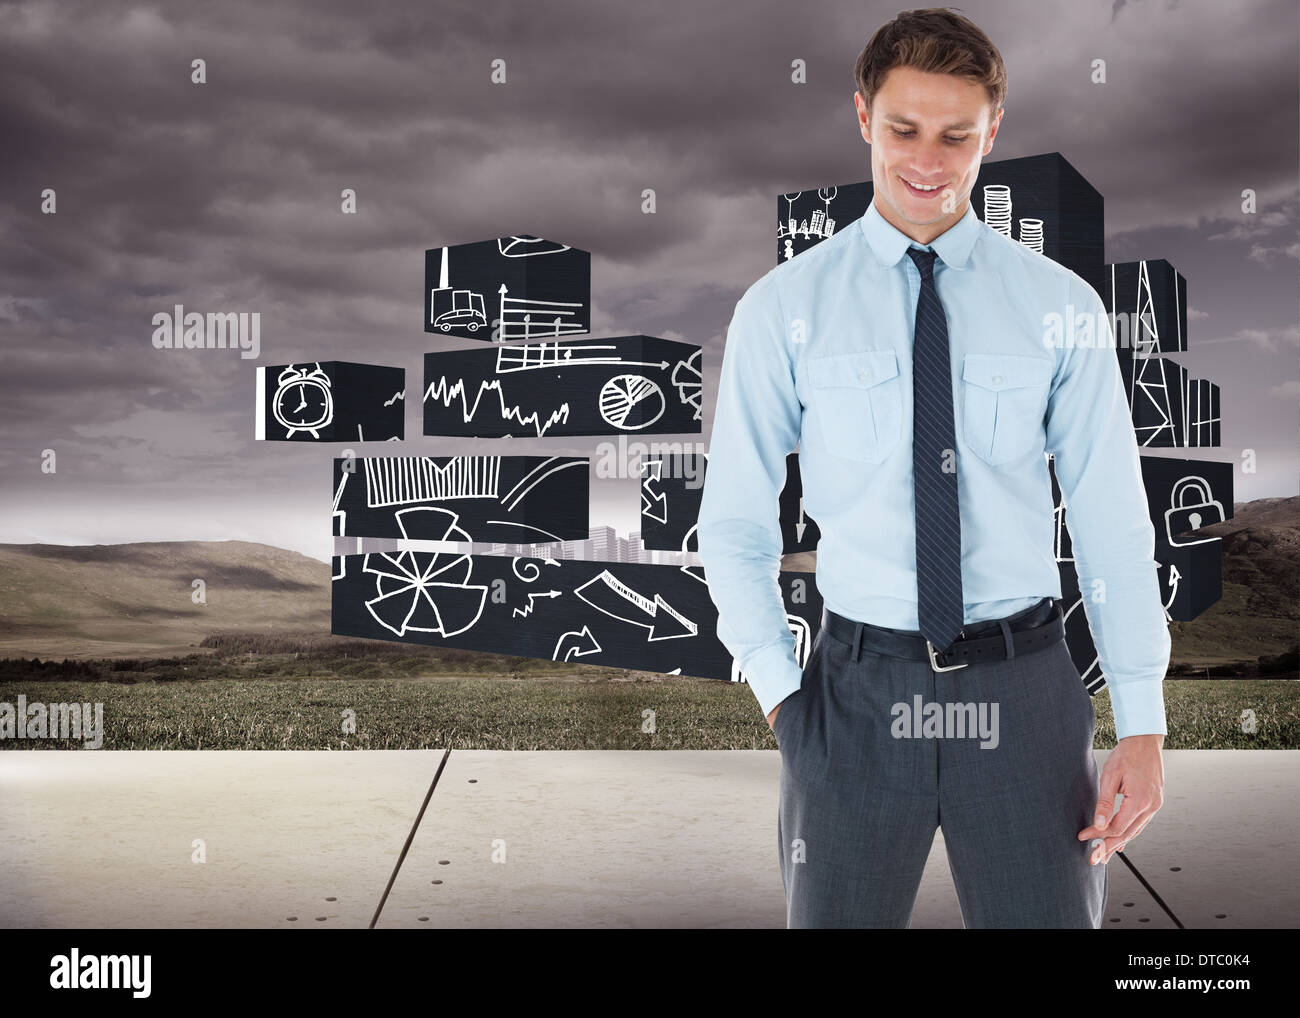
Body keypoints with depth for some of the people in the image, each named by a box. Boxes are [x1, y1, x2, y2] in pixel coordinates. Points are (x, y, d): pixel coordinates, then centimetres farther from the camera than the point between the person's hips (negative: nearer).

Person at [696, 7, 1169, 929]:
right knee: (840, 914, 12)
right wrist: (781, 695, -5)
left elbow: (1112, 516, 1)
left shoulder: (1060, 308, 1)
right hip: (860, 689, 0)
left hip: (1025, 689, 1)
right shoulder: (785, 310, -1)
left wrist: (1144, 722, -2)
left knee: (1047, 913, 10)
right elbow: (735, 524, 3)